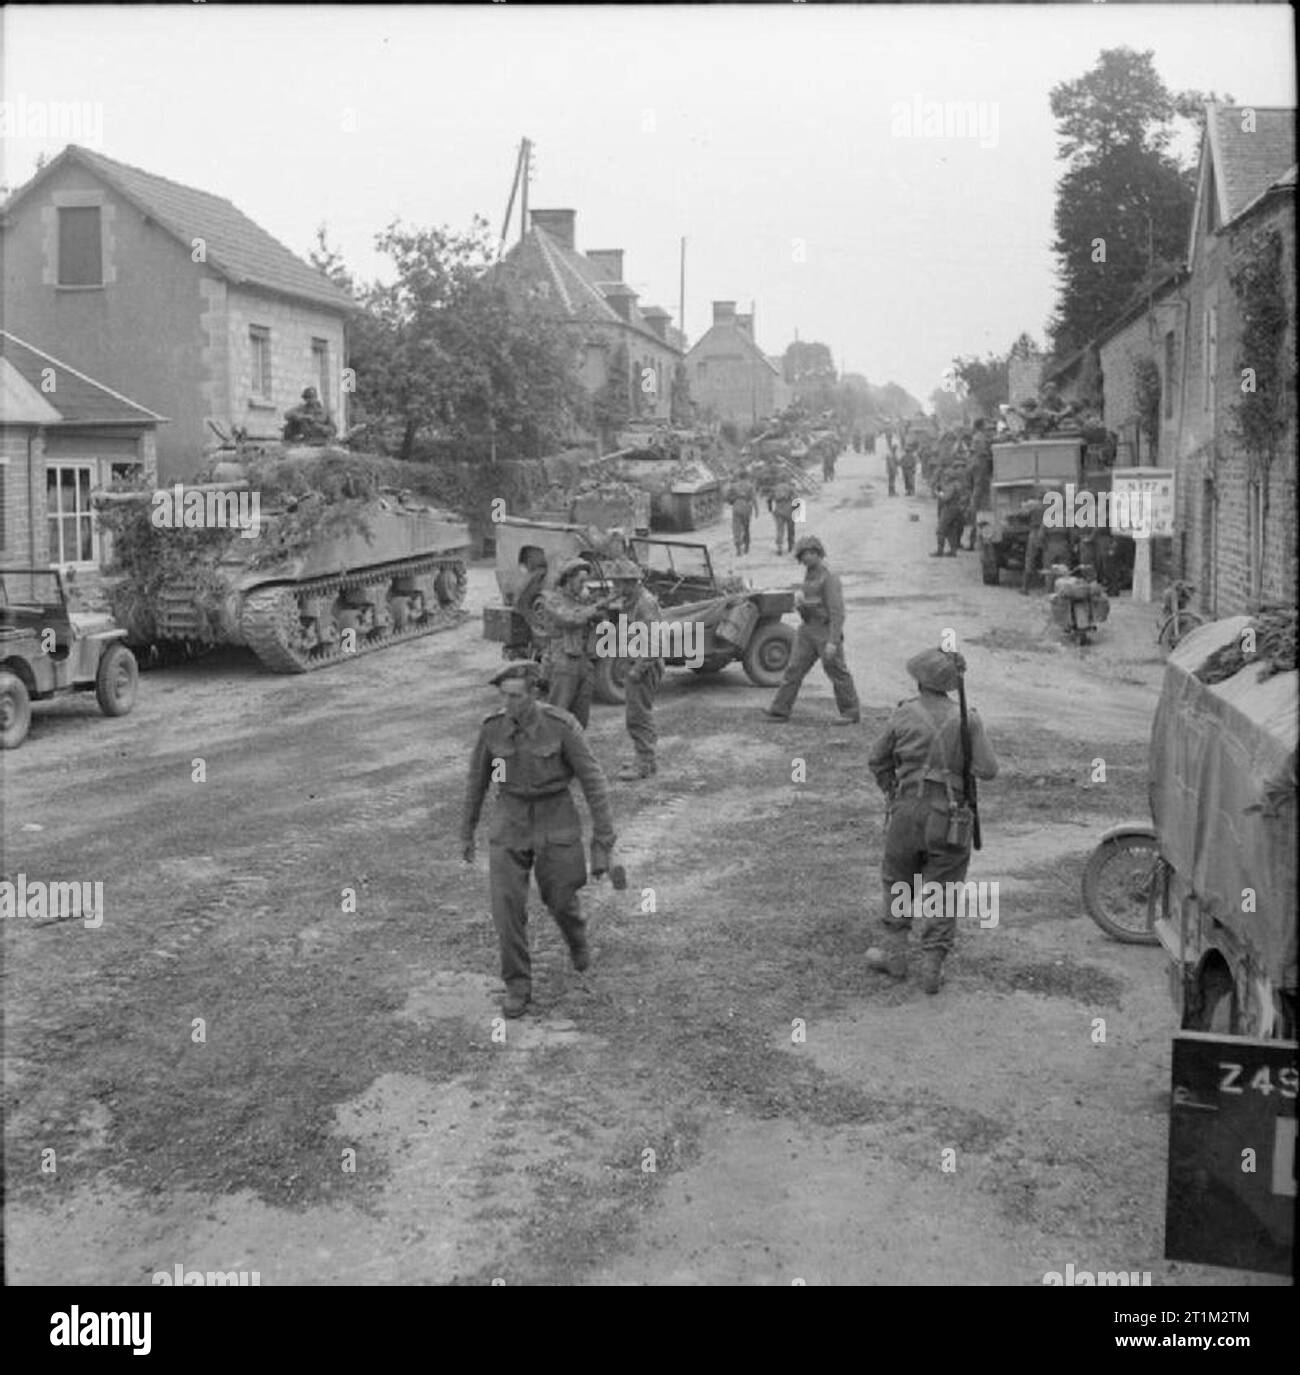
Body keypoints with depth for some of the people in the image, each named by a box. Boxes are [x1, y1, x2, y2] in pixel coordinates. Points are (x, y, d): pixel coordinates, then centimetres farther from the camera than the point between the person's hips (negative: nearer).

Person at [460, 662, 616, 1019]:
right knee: (507, 903, -9)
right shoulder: (492, 726, -10)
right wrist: (466, 833, 14)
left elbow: (594, 782, -15)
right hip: (512, 818, 2)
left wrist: (603, 843, -16)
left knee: (559, 899, 10)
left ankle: (575, 934, 48)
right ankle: (518, 986, 8)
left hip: (555, 818, -2)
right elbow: (477, 780, 5)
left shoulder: (563, 726, -20)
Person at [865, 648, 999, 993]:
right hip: (949, 818, 0)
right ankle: (933, 964, 8)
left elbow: (877, 761, 6)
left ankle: (894, 953, 25)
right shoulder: (966, 720, -7)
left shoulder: (904, 715, -4)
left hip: (907, 811, 1)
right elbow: (988, 769, -10)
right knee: (943, 891, 9)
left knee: (898, 881, 19)